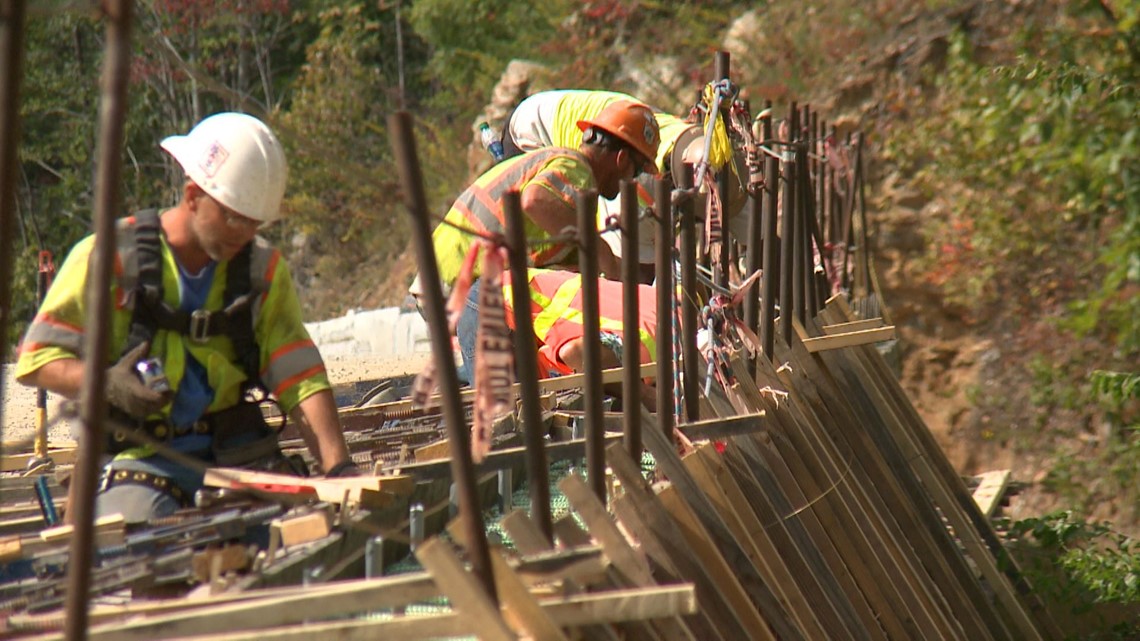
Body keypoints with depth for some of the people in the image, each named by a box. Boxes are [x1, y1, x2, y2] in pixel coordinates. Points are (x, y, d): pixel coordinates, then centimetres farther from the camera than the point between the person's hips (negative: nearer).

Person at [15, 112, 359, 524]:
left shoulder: (262, 269, 9)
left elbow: (301, 378, 2)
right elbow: (36, 359, -3)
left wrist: (338, 468, -13)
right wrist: (107, 385, -22)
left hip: (235, 456, 4)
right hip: (139, 457, -4)